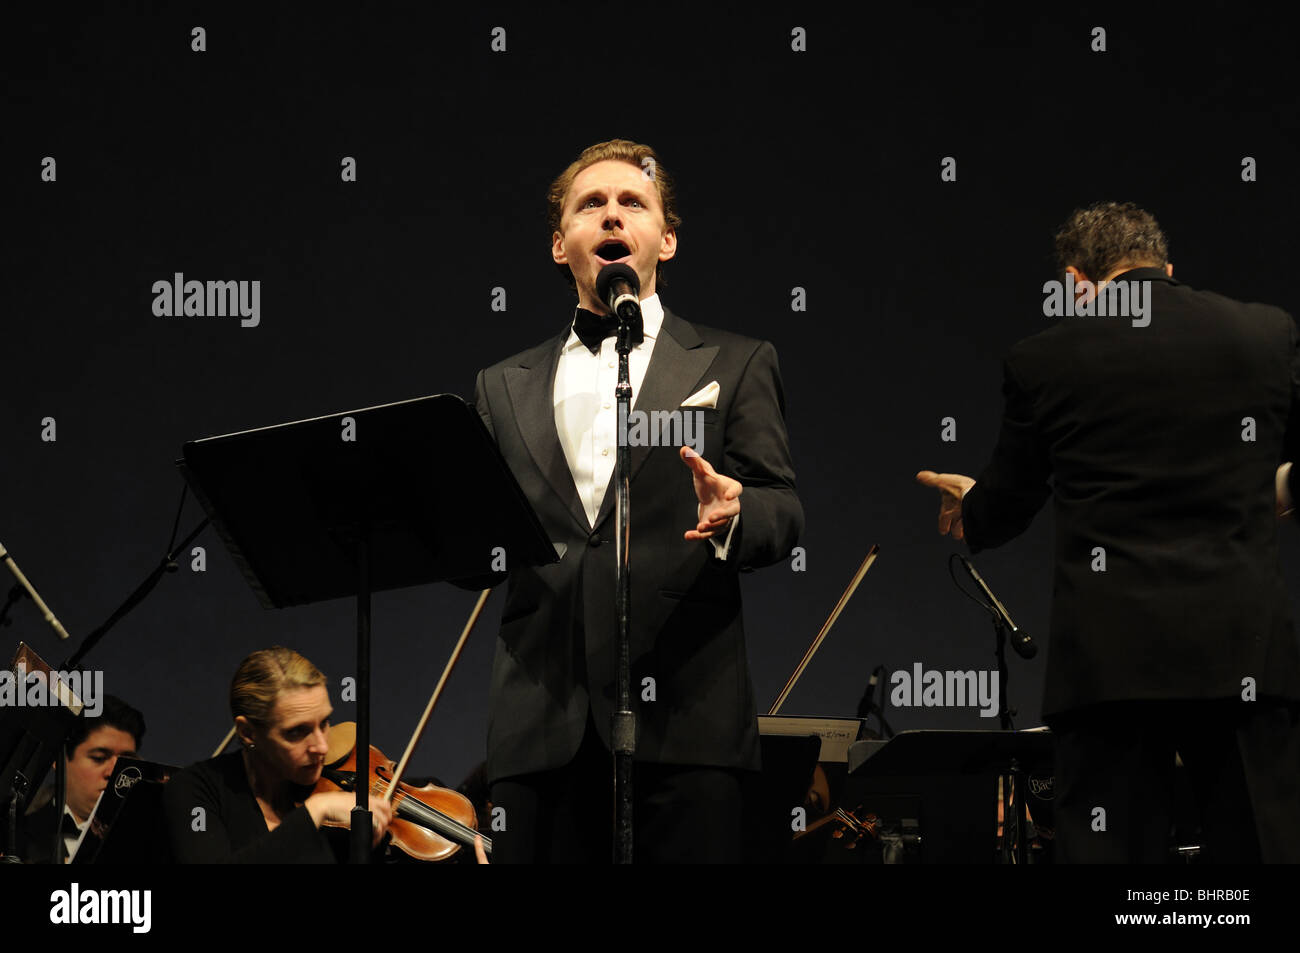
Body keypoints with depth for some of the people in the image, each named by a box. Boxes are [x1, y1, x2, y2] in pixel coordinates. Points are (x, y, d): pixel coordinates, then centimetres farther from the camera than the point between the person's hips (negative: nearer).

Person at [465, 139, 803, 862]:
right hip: (542, 726, 2)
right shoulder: (505, 387, 21)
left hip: (684, 720, -2)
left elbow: (783, 515, 4)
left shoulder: (734, 365, 14)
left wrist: (733, 514, -19)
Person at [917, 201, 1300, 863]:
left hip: (1110, 656, -1)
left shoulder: (1043, 361, 3)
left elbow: (1000, 515, 15)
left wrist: (971, 504, 39)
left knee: (1107, 850, 1)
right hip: (1246, 654, 1)